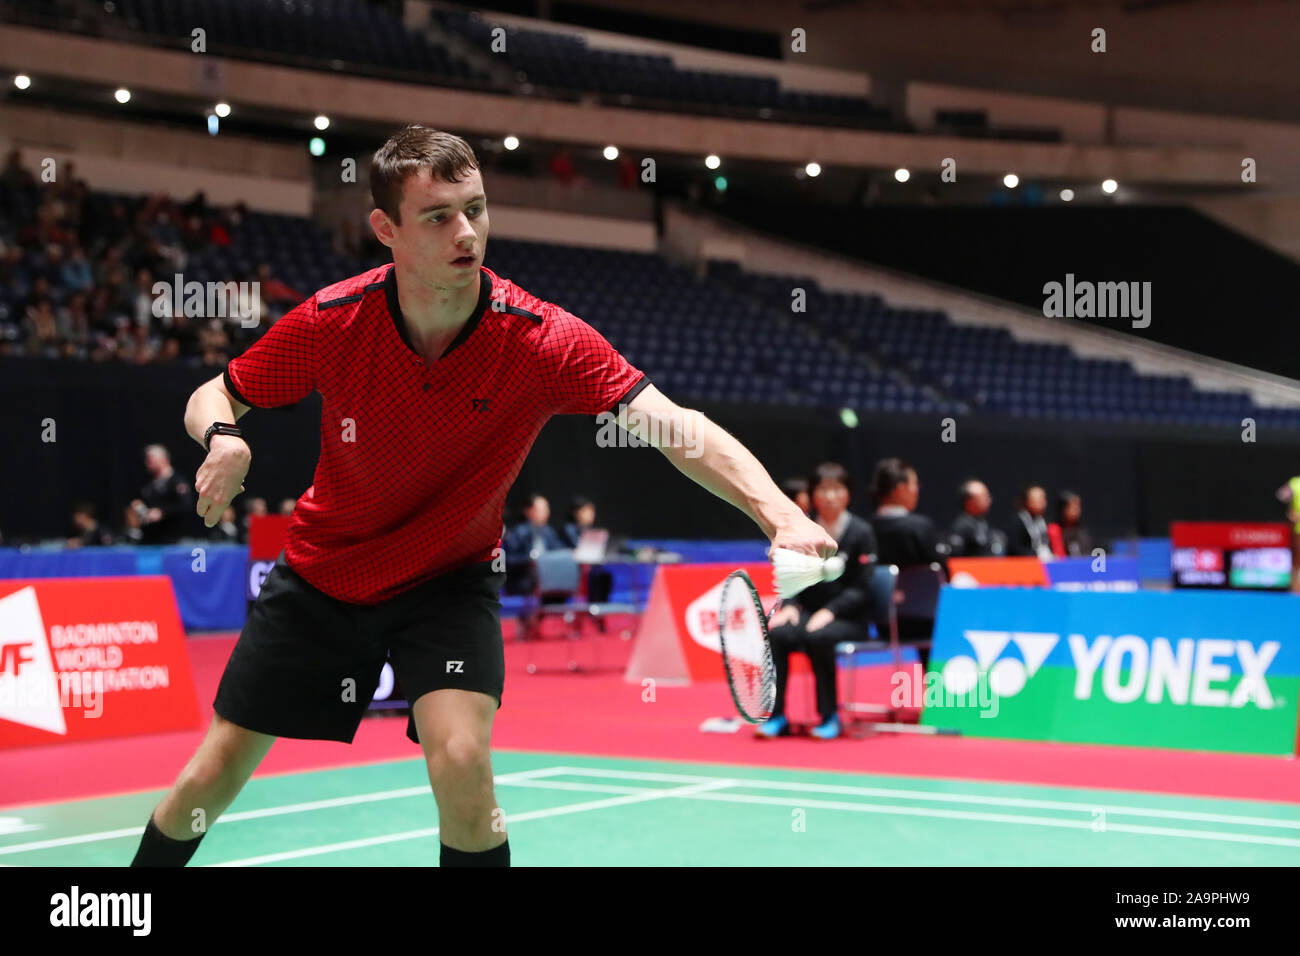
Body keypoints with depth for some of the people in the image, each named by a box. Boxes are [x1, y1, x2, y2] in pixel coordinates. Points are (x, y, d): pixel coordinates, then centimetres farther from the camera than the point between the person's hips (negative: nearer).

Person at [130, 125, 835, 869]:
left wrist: (779, 513, -52)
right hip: (321, 574, 2)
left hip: (447, 582, -1)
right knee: (214, 777, 7)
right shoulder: (332, 322, -20)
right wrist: (223, 439, -29)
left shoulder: (542, 339, -25)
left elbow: (675, 427, -35)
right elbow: (214, 396, -4)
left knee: (461, 759, -27)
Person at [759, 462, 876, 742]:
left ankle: (829, 716, -20)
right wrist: (790, 606, -9)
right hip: (808, 613, 4)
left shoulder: (861, 533, -1)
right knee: (773, 634, -28)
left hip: (848, 619, -4)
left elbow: (861, 589, -5)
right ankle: (776, 716, -21)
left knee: (817, 637, -36)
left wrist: (830, 612, -19)